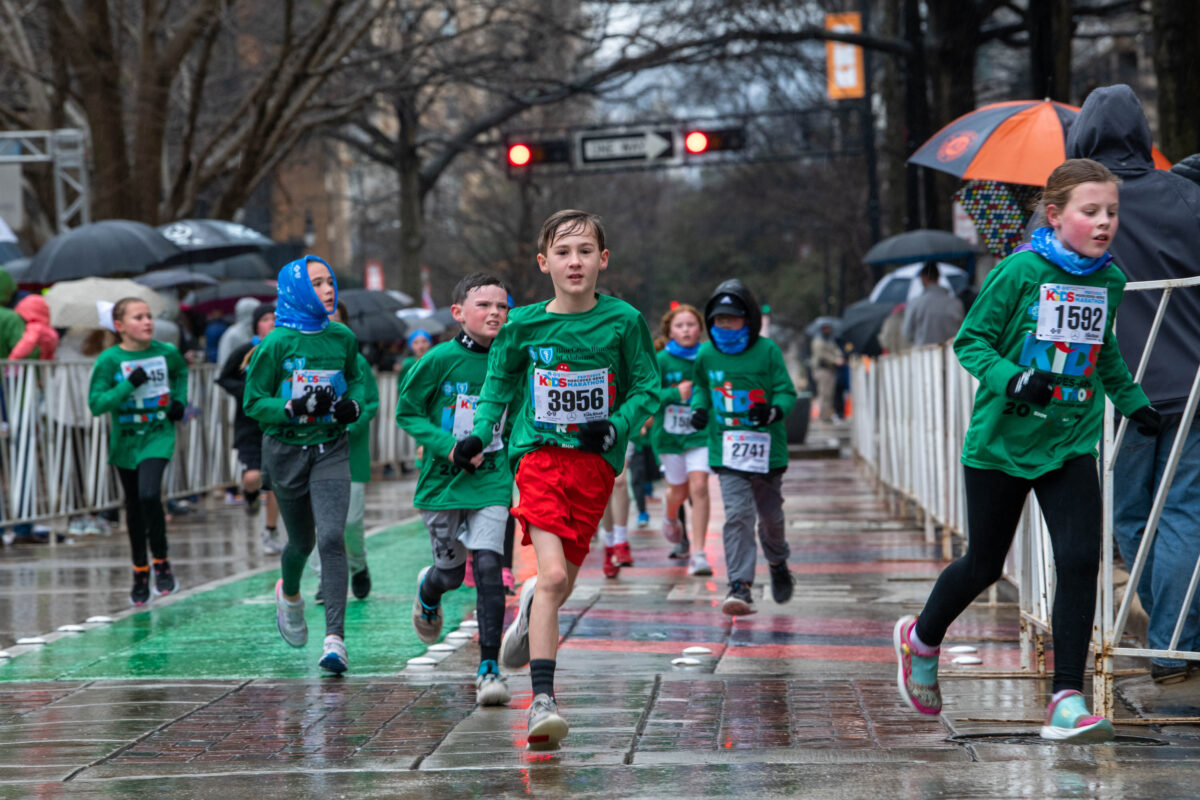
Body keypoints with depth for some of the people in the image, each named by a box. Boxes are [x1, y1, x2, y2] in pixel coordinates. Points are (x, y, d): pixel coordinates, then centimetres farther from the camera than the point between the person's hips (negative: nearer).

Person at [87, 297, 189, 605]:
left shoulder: (167, 353, -2)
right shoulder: (109, 360, -10)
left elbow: (181, 372, 22)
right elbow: (96, 404, -15)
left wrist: (179, 399, 7)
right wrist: (128, 385, -25)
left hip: (159, 434, -1)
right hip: (126, 439, 1)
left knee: (149, 494, -23)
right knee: (134, 506, 11)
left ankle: (161, 564, -6)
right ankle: (140, 573, 27)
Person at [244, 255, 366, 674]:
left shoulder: (343, 338, 1)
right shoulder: (277, 343, -10)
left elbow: (355, 379, 19)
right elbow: (253, 402, -8)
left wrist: (354, 405, -2)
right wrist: (296, 408, -23)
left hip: (330, 449, 1)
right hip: (286, 449, -1)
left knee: (332, 537, -16)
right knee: (302, 540, 13)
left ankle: (335, 637, -18)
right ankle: (289, 594, 49)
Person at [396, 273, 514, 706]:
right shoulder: (440, 359, -10)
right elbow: (407, 412, -4)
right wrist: (447, 447, -15)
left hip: (492, 481, 1)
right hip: (443, 481, -1)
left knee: (487, 566, -14)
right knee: (450, 573, 12)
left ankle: (489, 669, -8)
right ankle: (427, 592, 51)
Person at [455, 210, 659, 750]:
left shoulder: (623, 321, -1)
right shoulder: (524, 325, 1)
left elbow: (646, 388, 6)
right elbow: (498, 382, 14)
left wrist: (615, 426, -11)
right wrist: (479, 433, -1)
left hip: (596, 462, 1)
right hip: (539, 455, -1)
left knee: (563, 580, 9)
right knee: (552, 575, -16)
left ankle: (531, 611, 47)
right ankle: (542, 702, -15)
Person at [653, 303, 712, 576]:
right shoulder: (661, 360, -6)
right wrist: (675, 394, -20)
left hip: (700, 432, 0)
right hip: (669, 432, 1)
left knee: (699, 487, -15)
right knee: (679, 491, 14)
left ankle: (698, 554, -12)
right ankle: (670, 516, 52)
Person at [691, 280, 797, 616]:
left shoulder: (767, 351, -4)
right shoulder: (706, 355, 4)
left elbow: (786, 391, -1)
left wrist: (774, 410, -21)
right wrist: (700, 408, 4)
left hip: (766, 448, 0)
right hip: (726, 450, 0)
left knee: (770, 513, 14)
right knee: (737, 514, -14)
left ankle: (778, 563, 45)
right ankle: (740, 586, -17)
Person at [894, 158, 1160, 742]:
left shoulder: (1110, 281, 4)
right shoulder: (1021, 271, -13)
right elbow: (970, 341, -10)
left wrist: (1133, 401, 16)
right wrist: (1012, 380, -25)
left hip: (1070, 446, 4)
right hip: (1002, 441, -4)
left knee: (1080, 561, -12)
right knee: (984, 564, 10)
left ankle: (1067, 701, -8)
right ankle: (921, 639, 40)